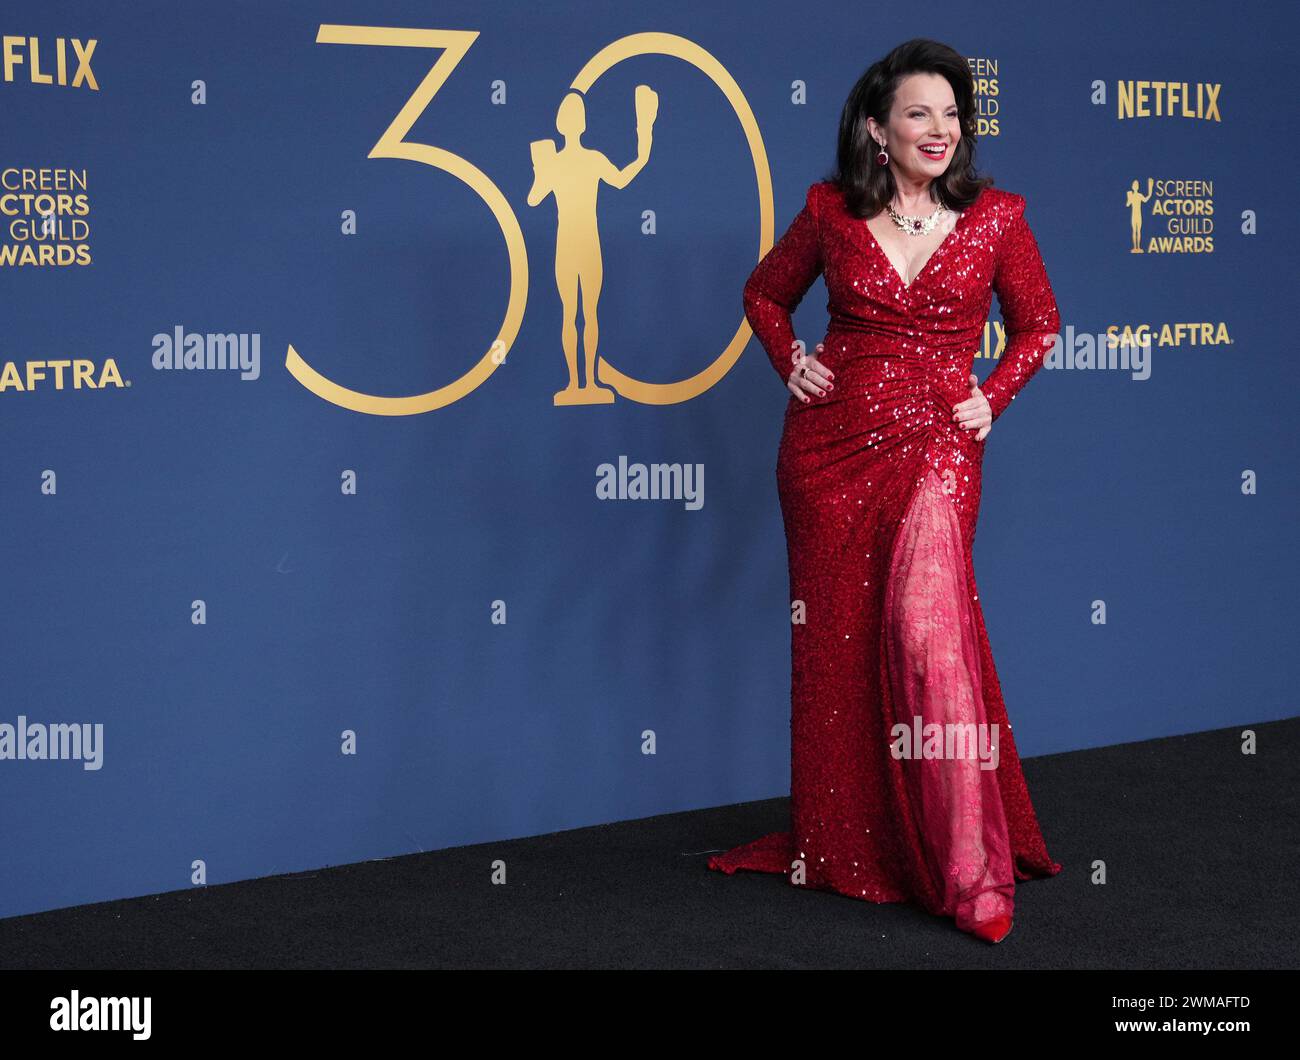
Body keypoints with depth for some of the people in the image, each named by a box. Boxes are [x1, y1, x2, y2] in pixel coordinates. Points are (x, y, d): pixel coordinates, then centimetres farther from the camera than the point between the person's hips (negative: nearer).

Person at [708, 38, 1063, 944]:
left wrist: (993, 398, 0)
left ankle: (971, 873, -10)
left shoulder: (995, 217, 1)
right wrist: (789, 363, 3)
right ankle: (839, 846, 24)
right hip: (830, 443, 2)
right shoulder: (831, 212, 3)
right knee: (835, 639, 7)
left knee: (927, 624, -17)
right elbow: (765, 293, 19)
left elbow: (1038, 324, 14)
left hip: (935, 446, -2)